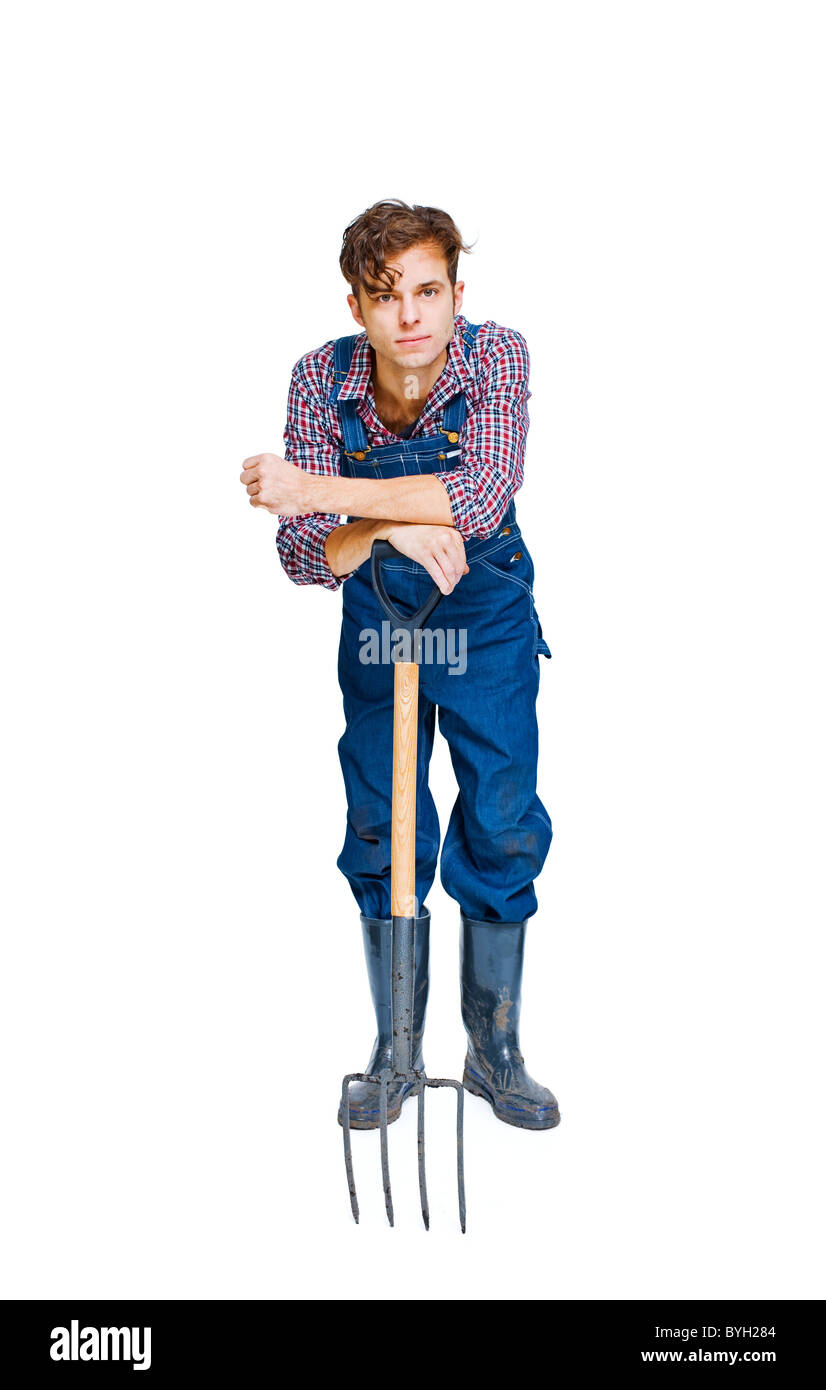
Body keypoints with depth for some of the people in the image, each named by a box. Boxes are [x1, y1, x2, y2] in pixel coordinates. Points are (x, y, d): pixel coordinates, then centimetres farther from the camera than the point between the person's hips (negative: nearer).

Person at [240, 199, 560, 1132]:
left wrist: (315, 490, -38)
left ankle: (494, 1053, 21)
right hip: (376, 619, 1)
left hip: (489, 619, -1)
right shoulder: (322, 377, -16)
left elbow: (482, 497, -35)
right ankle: (395, 1051, 24)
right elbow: (303, 553, -18)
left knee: (503, 832, 1)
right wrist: (392, 530, -38)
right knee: (381, 837, 7)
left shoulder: (498, 358, -19)